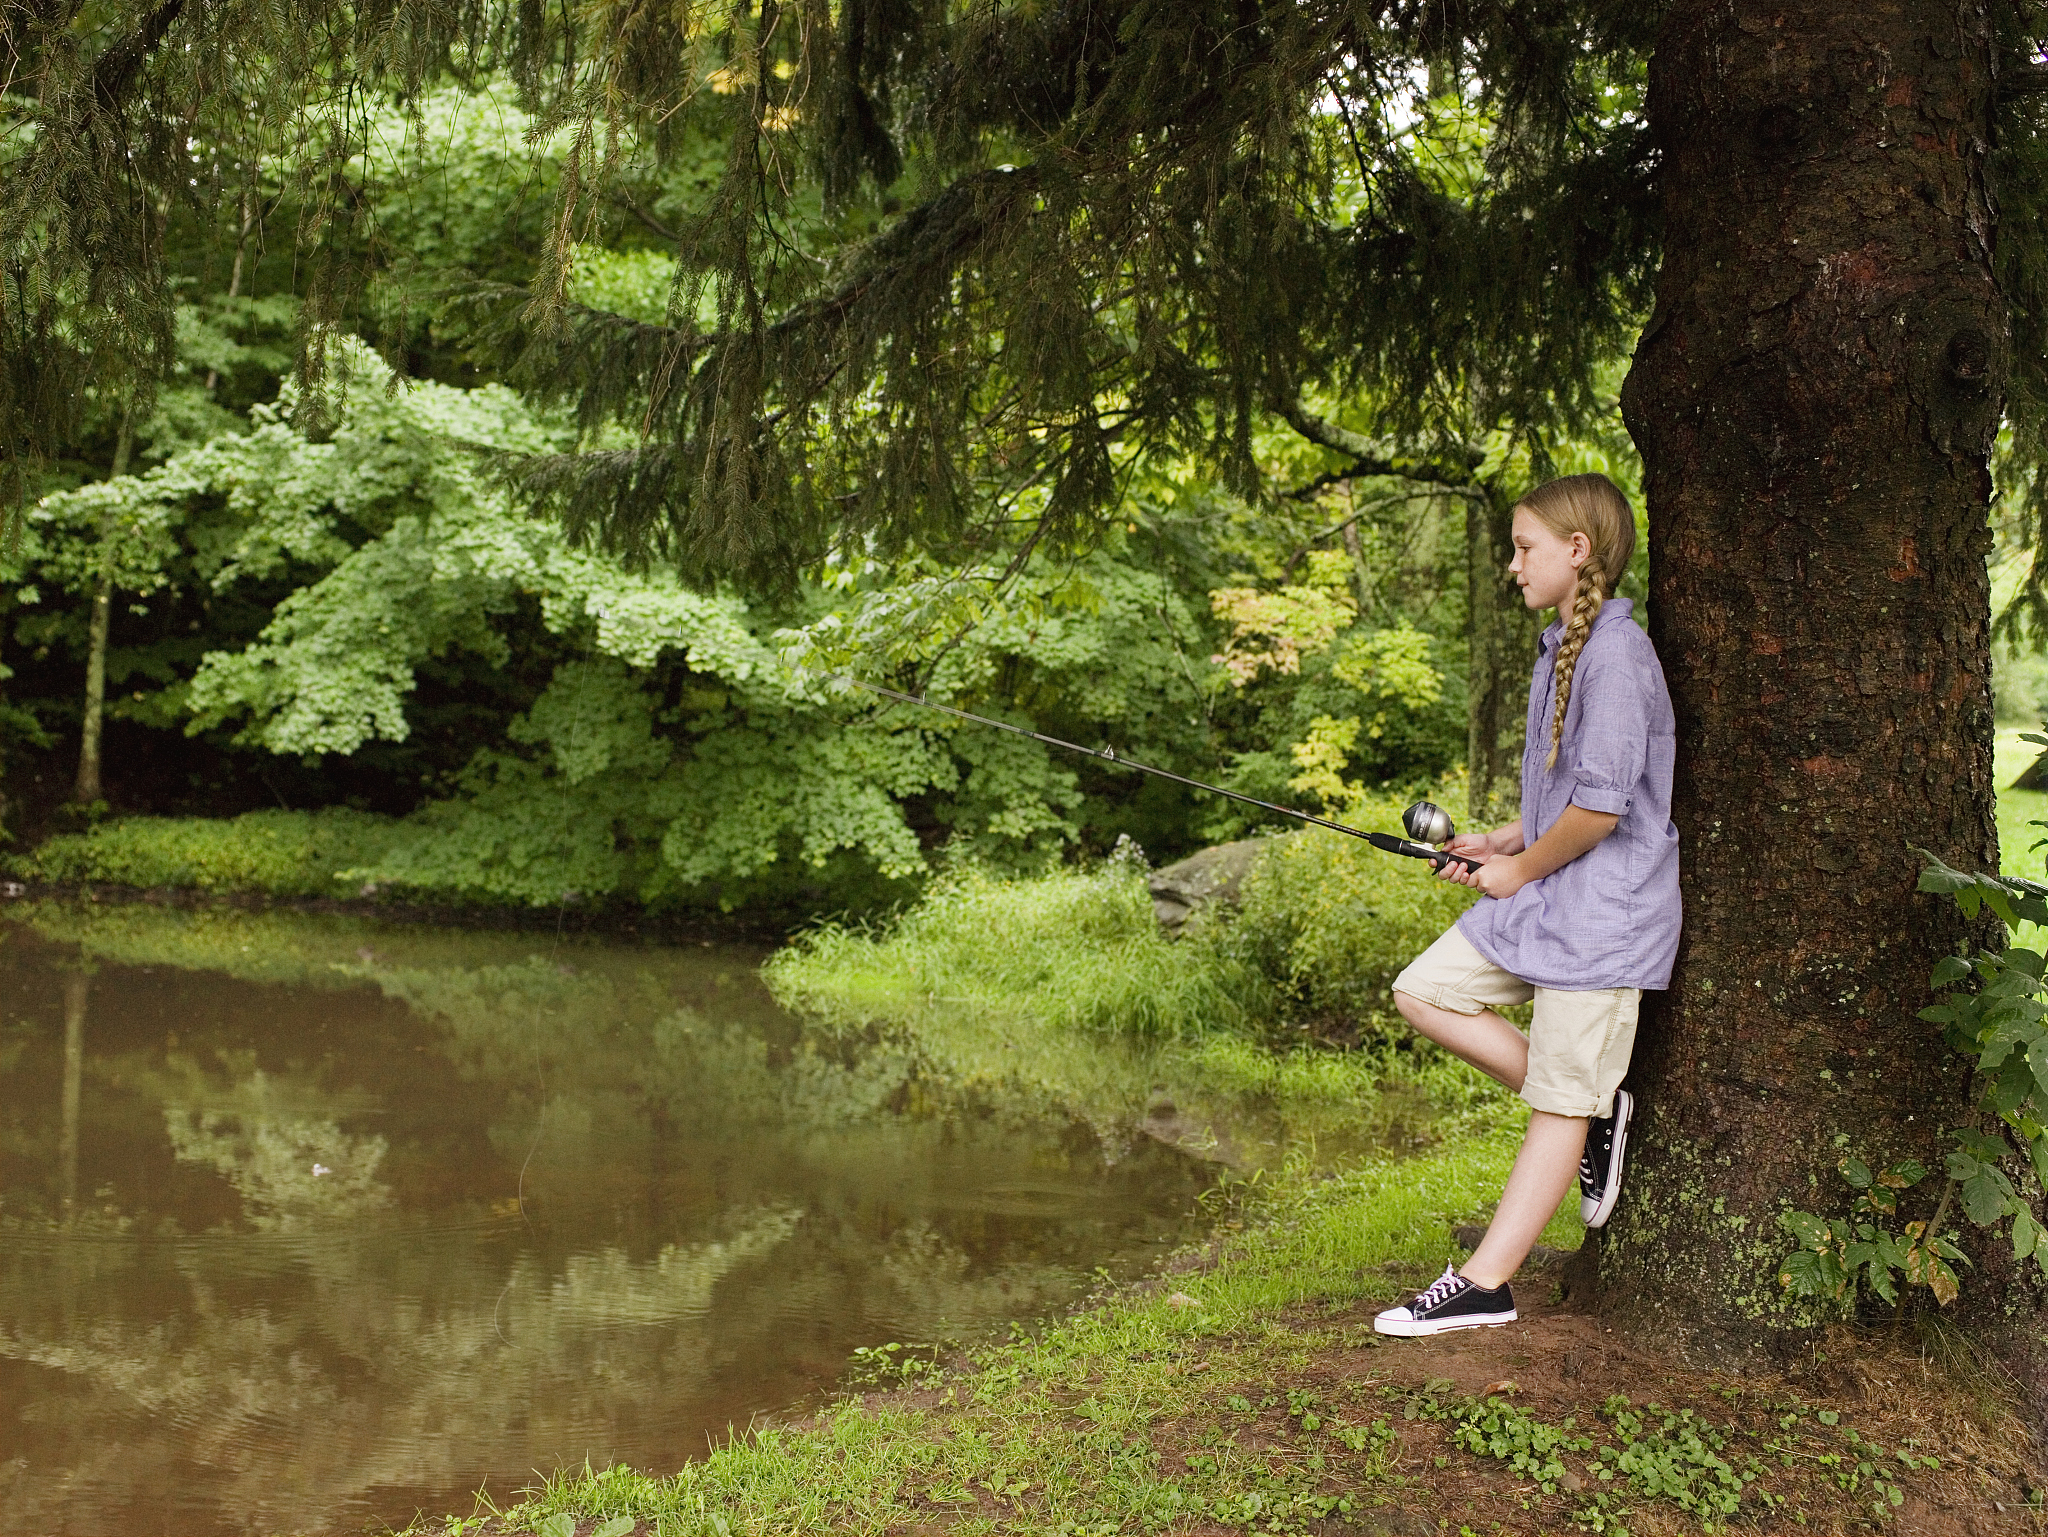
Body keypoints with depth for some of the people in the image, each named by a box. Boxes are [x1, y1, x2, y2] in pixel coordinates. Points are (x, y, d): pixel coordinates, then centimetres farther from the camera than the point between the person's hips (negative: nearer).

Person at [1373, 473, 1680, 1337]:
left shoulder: (1617, 656, -19)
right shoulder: (1561, 650, 13)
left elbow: (1602, 804, -24)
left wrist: (1522, 868, -10)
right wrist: (1500, 844, 8)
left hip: (1604, 911, -10)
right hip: (1544, 898, 10)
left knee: (1558, 1106, -1)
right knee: (1424, 991, 8)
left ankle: (1483, 1284, 4)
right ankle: (1596, 1111, 13)